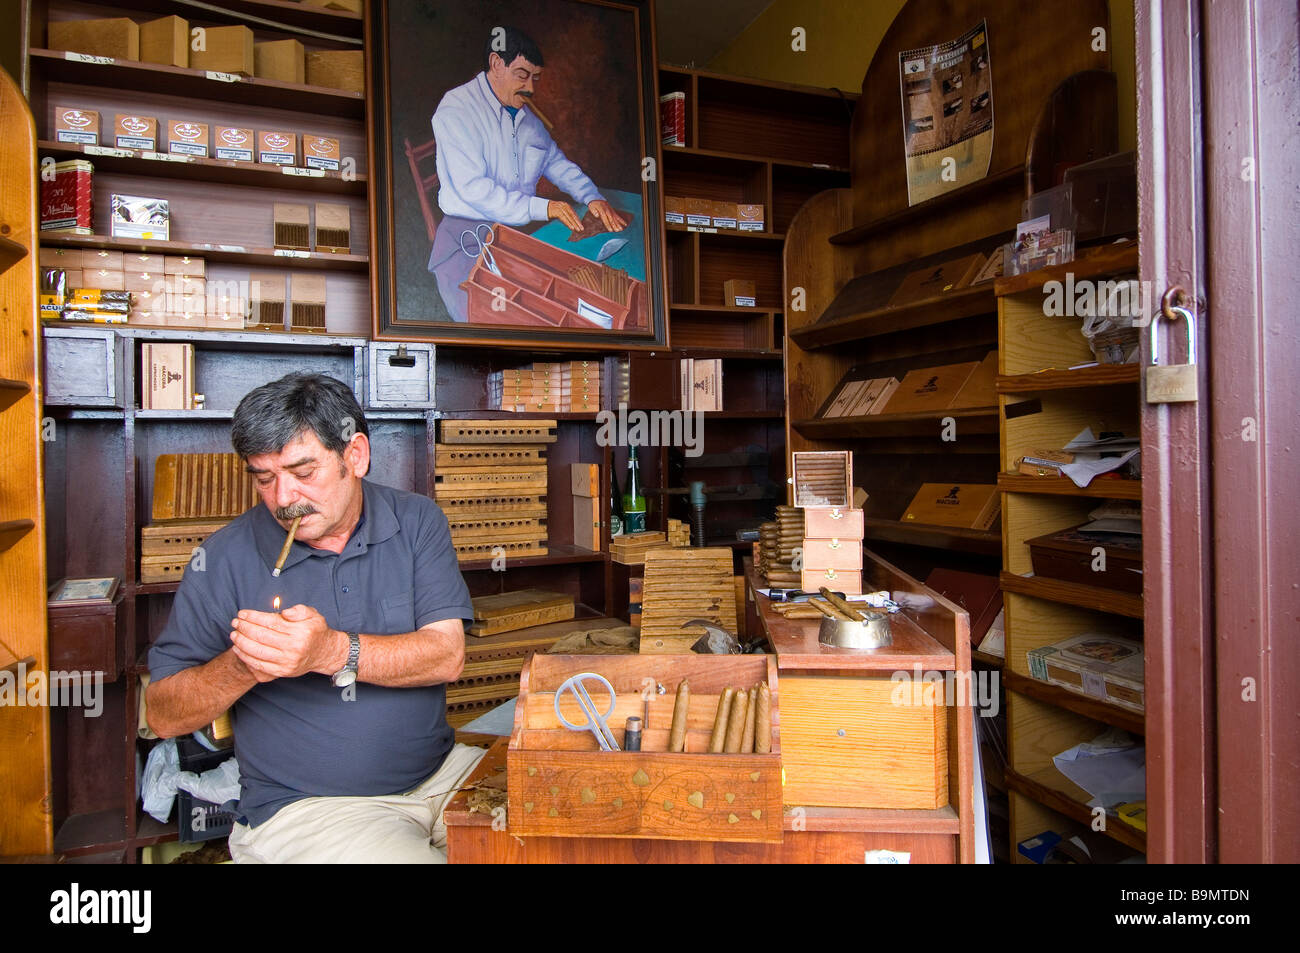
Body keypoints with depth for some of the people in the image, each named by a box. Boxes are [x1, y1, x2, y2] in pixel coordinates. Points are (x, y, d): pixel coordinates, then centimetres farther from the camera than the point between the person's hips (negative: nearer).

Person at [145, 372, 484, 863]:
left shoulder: (417, 522, -1)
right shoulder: (224, 559, -5)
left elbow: (446, 656, -11)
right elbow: (163, 716, -1)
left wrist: (333, 652, -26)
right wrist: (240, 666, -21)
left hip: (440, 775, 3)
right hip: (304, 805, -2)